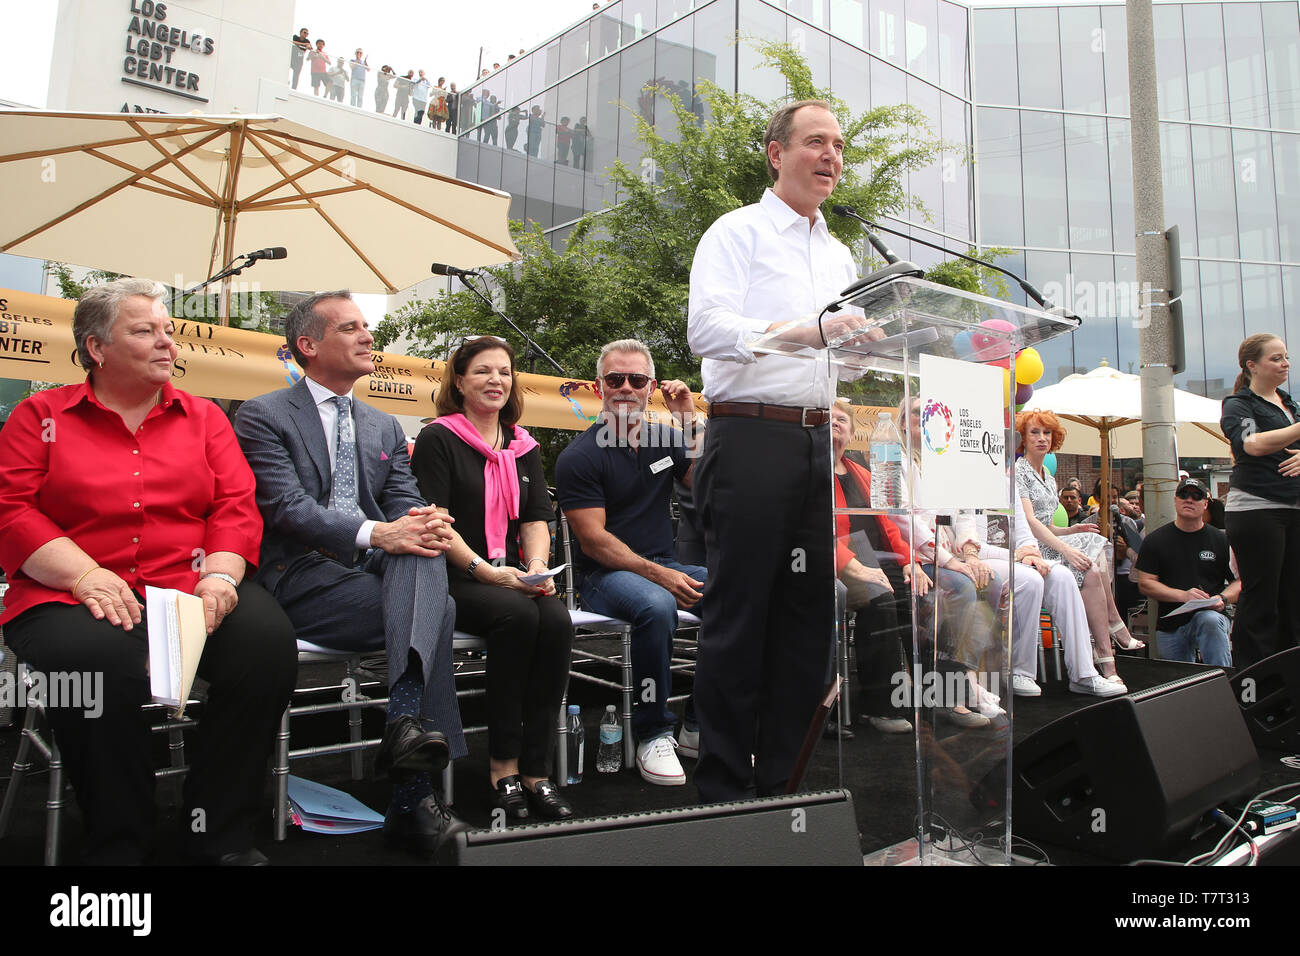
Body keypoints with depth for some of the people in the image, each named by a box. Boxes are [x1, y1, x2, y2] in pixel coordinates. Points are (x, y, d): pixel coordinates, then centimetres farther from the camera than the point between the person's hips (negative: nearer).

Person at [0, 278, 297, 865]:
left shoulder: (203, 417, 17)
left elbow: (236, 506, 7)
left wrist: (219, 576, -12)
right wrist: (85, 575, -15)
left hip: (192, 591, 2)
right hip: (74, 598, -1)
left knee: (268, 637, -27)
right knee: (101, 660, -36)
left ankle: (221, 835, -12)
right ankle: (116, 845, -12)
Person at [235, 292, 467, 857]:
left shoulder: (384, 427, 22)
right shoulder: (264, 417, 3)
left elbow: (405, 506, 11)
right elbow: (287, 508, -12)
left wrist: (429, 525, -16)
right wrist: (375, 533, -27)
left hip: (372, 569, 5)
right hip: (300, 577, -5)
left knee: (423, 548, -31)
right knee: (435, 613, -28)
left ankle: (405, 723, -42)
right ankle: (413, 796, -25)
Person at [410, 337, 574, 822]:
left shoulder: (524, 447, 19)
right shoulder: (437, 439, 2)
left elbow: (536, 518, 11)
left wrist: (536, 568, -9)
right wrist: (486, 571, -18)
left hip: (513, 578, 5)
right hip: (452, 579, -4)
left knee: (557, 620, -26)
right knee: (518, 615, -32)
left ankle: (535, 769, -18)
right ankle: (502, 764, -17)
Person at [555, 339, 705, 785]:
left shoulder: (665, 441, 12)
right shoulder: (579, 456, -4)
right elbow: (593, 540, -11)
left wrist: (690, 419, -6)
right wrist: (657, 574, -21)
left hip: (665, 567, 5)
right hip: (606, 573, -5)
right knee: (656, 606, -38)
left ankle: (698, 725, -7)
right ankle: (652, 733, -18)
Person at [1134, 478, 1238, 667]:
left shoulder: (1221, 540, 5)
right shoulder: (1155, 540, 3)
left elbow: (1240, 581, 7)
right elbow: (1145, 583, -3)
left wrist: (1222, 598, -15)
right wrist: (1183, 595, -17)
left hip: (1208, 614, -1)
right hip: (1169, 626, 2)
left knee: (1211, 621, -36)